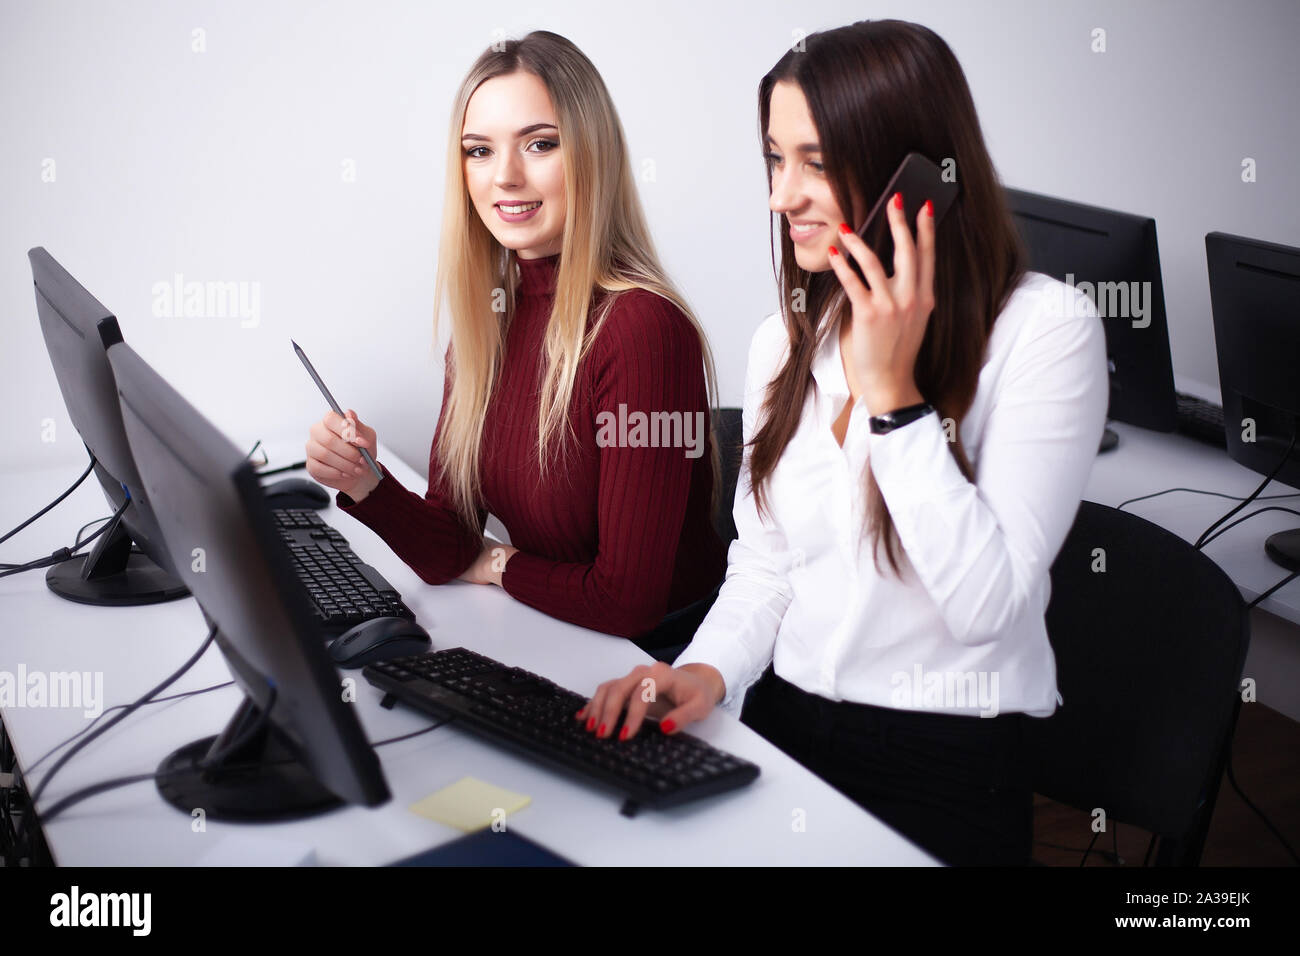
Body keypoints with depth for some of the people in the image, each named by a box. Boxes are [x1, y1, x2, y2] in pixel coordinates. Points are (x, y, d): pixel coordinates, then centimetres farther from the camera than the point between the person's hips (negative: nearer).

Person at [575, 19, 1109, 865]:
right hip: (779, 724, 5)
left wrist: (891, 393, -20)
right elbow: (763, 566, 10)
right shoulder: (784, 341, 8)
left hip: (943, 764, -5)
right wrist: (710, 670, -9)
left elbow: (988, 605, -17)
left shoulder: (1045, 327, -11)